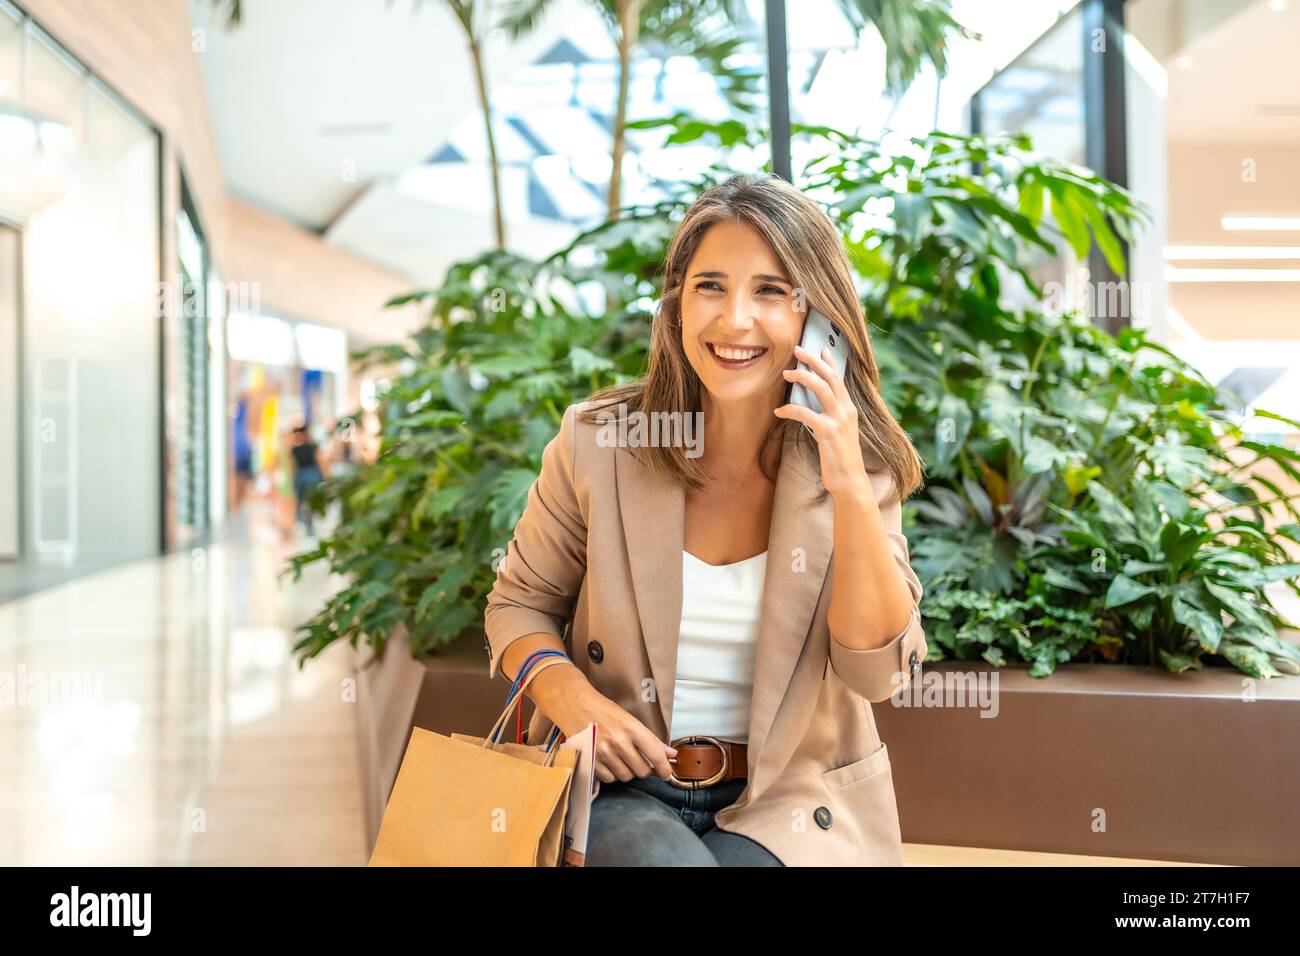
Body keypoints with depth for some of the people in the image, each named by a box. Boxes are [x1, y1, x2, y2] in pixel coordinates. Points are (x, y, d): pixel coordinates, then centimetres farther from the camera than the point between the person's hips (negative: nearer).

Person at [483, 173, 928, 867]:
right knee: (664, 859, -31)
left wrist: (850, 490, -23)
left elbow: (878, 673, -12)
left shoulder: (860, 465, -4)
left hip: (786, 803, 0)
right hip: (619, 786, 0)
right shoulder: (598, 442, -6)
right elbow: (519, 603, 6)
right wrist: (568, 694, -15)